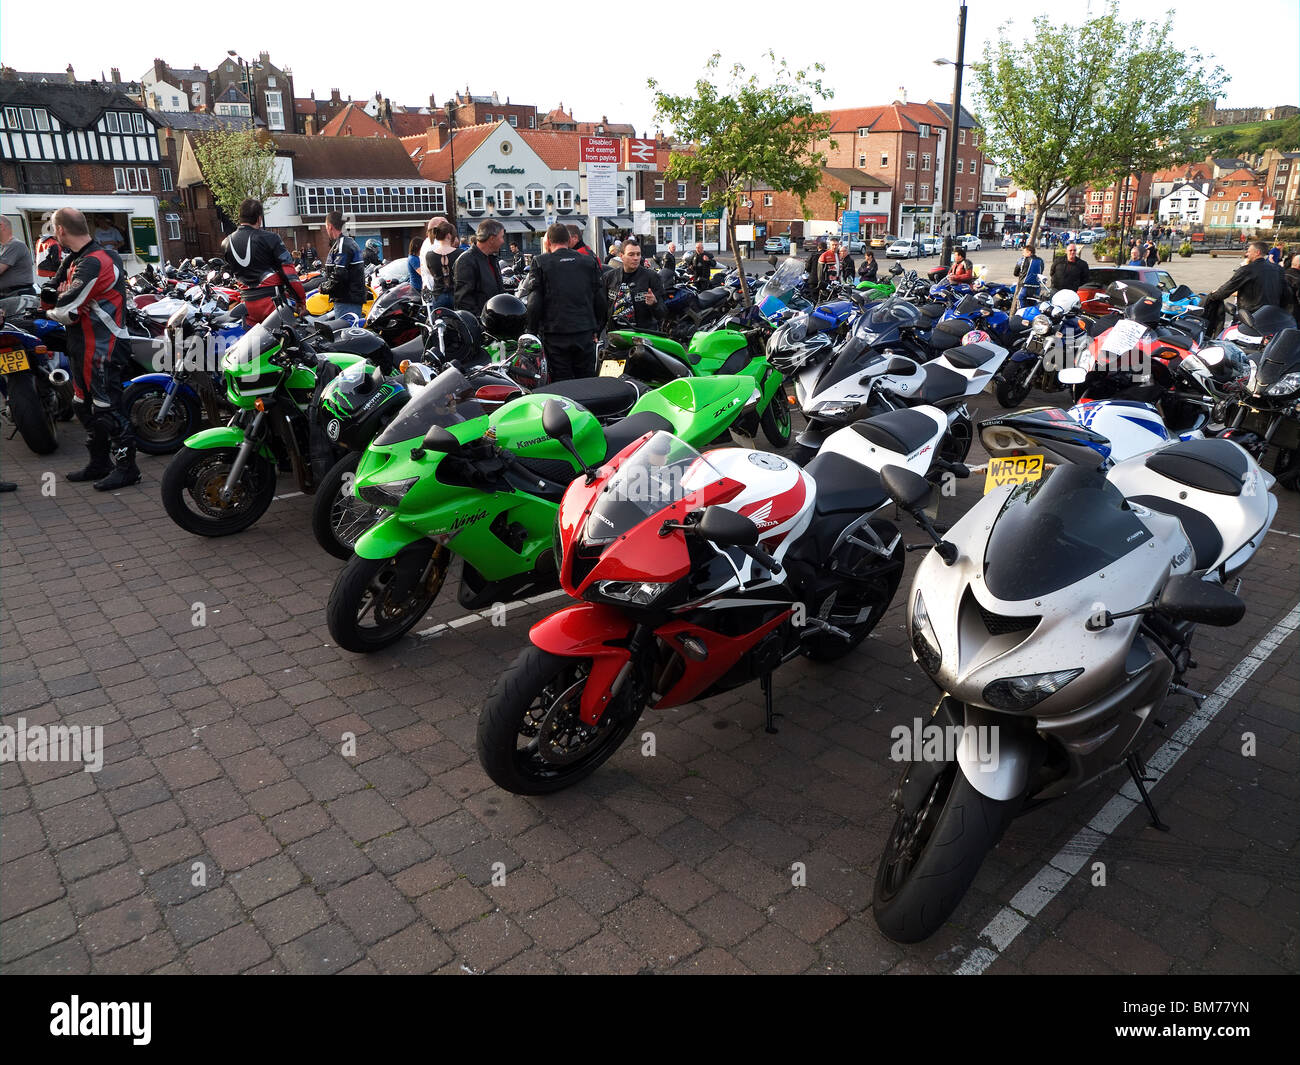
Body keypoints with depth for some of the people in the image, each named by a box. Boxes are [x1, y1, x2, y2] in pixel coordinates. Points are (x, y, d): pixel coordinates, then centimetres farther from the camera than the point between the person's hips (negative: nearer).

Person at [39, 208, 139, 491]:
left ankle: (126, 466, 1)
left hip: (101, 347, -11)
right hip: (83, 346, 11)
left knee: (106, 409, -7)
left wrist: (51, 309, -2)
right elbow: (49, 293, 14)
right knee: (85, 406, 16)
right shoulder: (76, 260, 14)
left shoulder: (93, 263, -20)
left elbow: (66, 312, -23)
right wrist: (57, 297, -7)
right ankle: (99, 463, 26)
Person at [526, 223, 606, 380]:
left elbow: (534, 302, -7)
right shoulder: (590, 260, 6)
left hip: (555, 334, -2)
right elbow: (600, 300, 8)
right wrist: (596, 329, 17)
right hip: (585, 334, 3)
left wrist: (532, 331, 3)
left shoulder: (540, 262, -3)